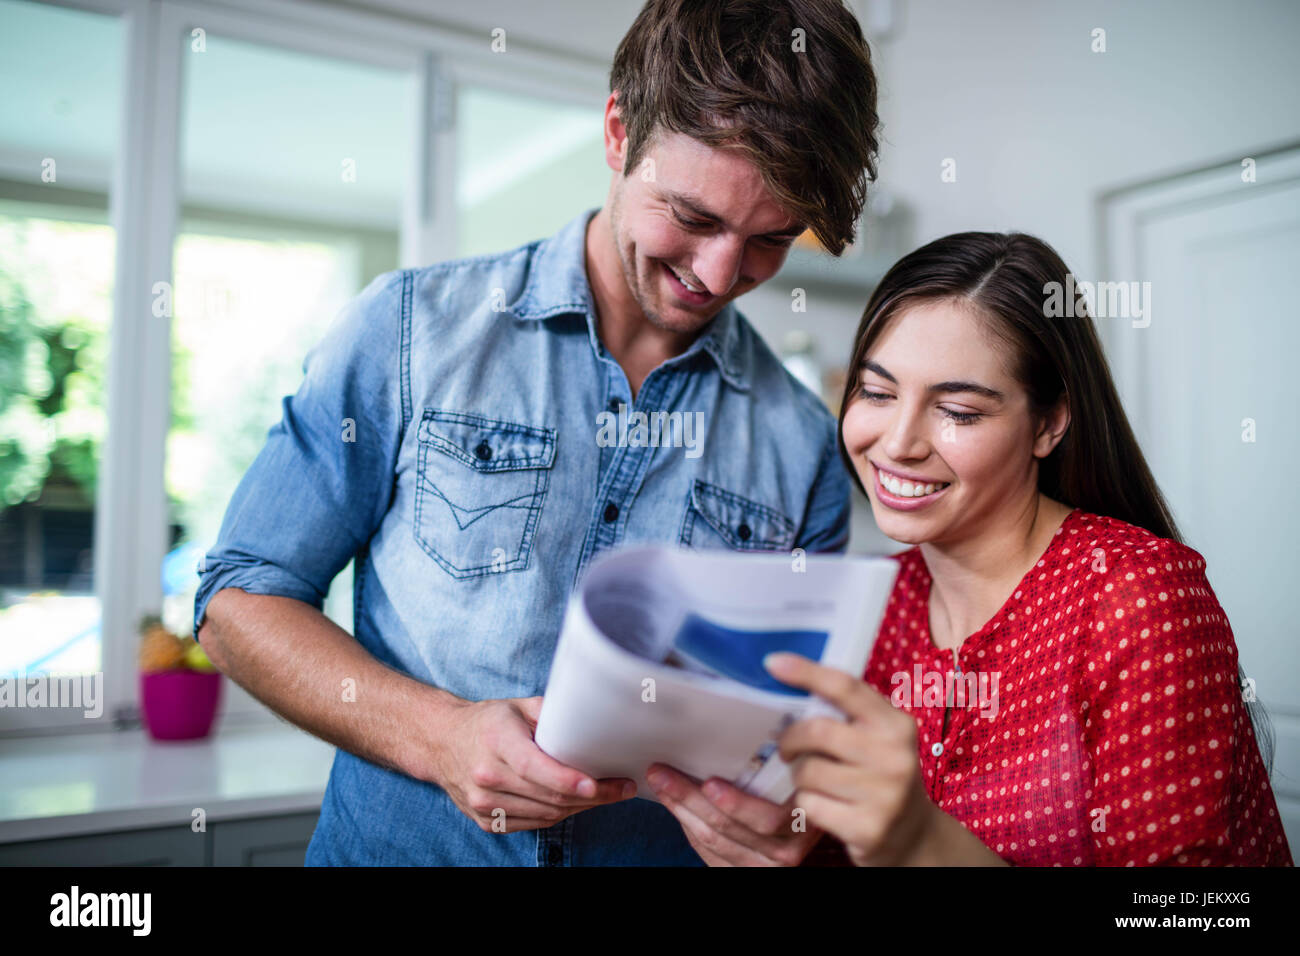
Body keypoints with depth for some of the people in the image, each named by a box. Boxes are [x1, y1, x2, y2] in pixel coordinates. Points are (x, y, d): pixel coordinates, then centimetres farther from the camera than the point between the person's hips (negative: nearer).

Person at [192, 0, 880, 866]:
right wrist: (435, 733, -15)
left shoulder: (805, 445, 0)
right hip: (394, 843, 0)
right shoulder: (412, 329, -4)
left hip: (666, 849, 1)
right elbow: (241, 599, -2)